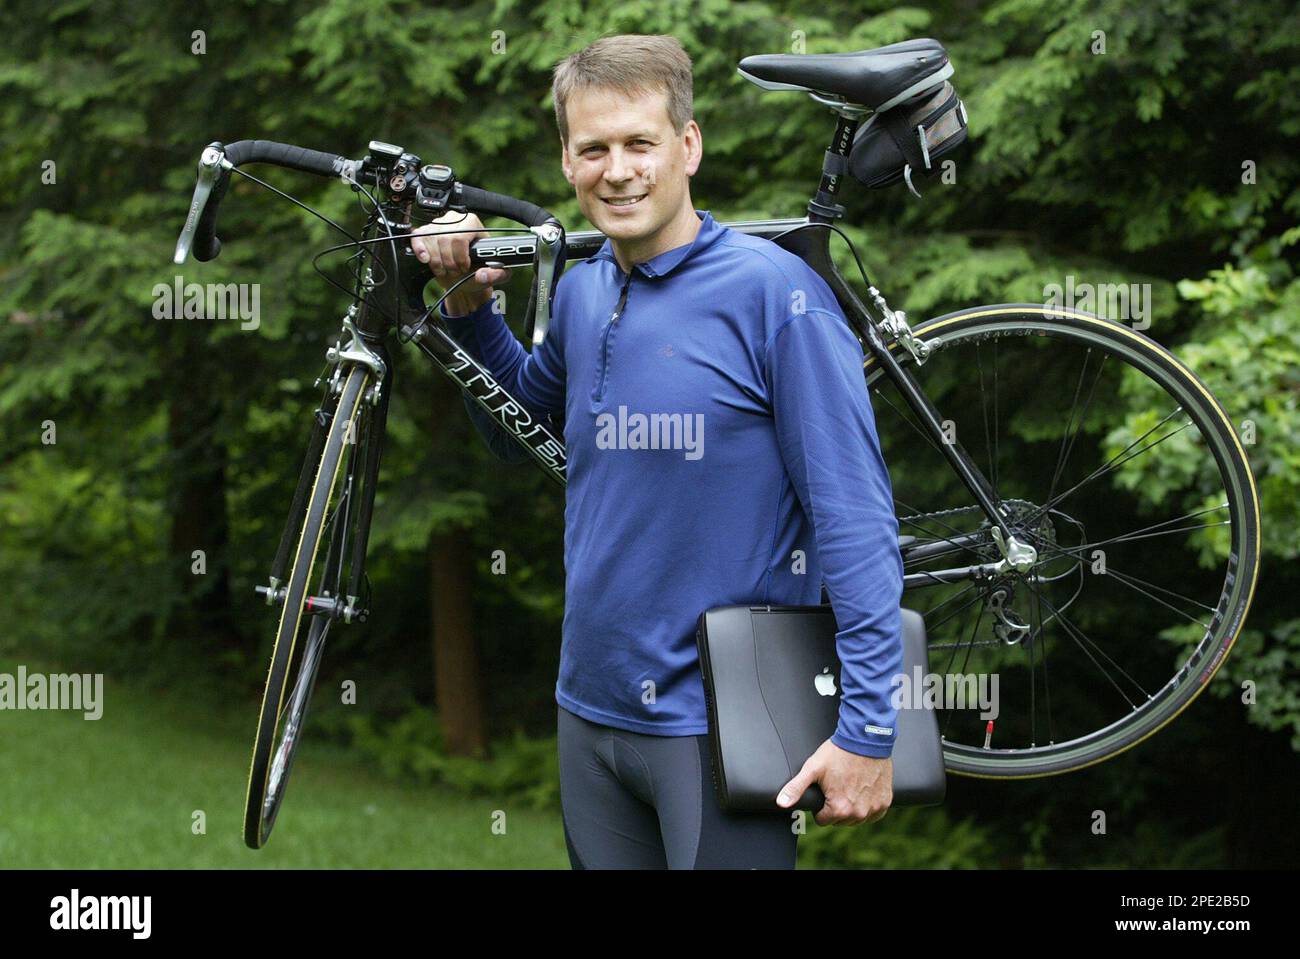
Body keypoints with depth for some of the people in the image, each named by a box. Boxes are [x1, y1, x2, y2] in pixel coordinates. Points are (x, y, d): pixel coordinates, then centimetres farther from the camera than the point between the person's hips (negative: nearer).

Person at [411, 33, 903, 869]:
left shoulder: (771, 290, -14)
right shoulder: (581, 295, 6)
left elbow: (856, 519, -16)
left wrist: (868, 728, -20)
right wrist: (469, 306, 10)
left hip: (722, 730, -7)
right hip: (592, 711, 7)